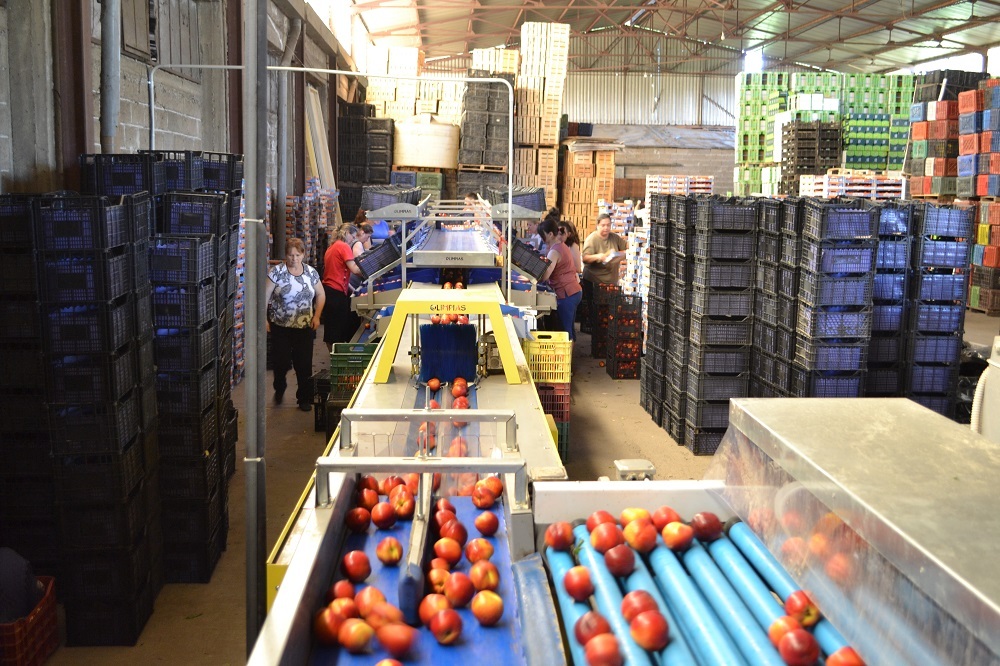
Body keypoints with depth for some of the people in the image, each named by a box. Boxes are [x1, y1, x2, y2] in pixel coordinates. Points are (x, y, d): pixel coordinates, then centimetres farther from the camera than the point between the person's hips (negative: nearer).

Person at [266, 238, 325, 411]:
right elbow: (265, 296, -7)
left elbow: (320, 295, 14)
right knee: (282, 361, 1)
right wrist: (264, 319, -12)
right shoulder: (276, 272, -7)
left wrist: (317, 316, 3)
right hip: (281, 326, -2)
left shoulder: (311, 272, 3)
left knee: (304, 364, 3)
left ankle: (305, 399, 18)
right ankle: (279, 389, 33)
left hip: (305, 327, 2)